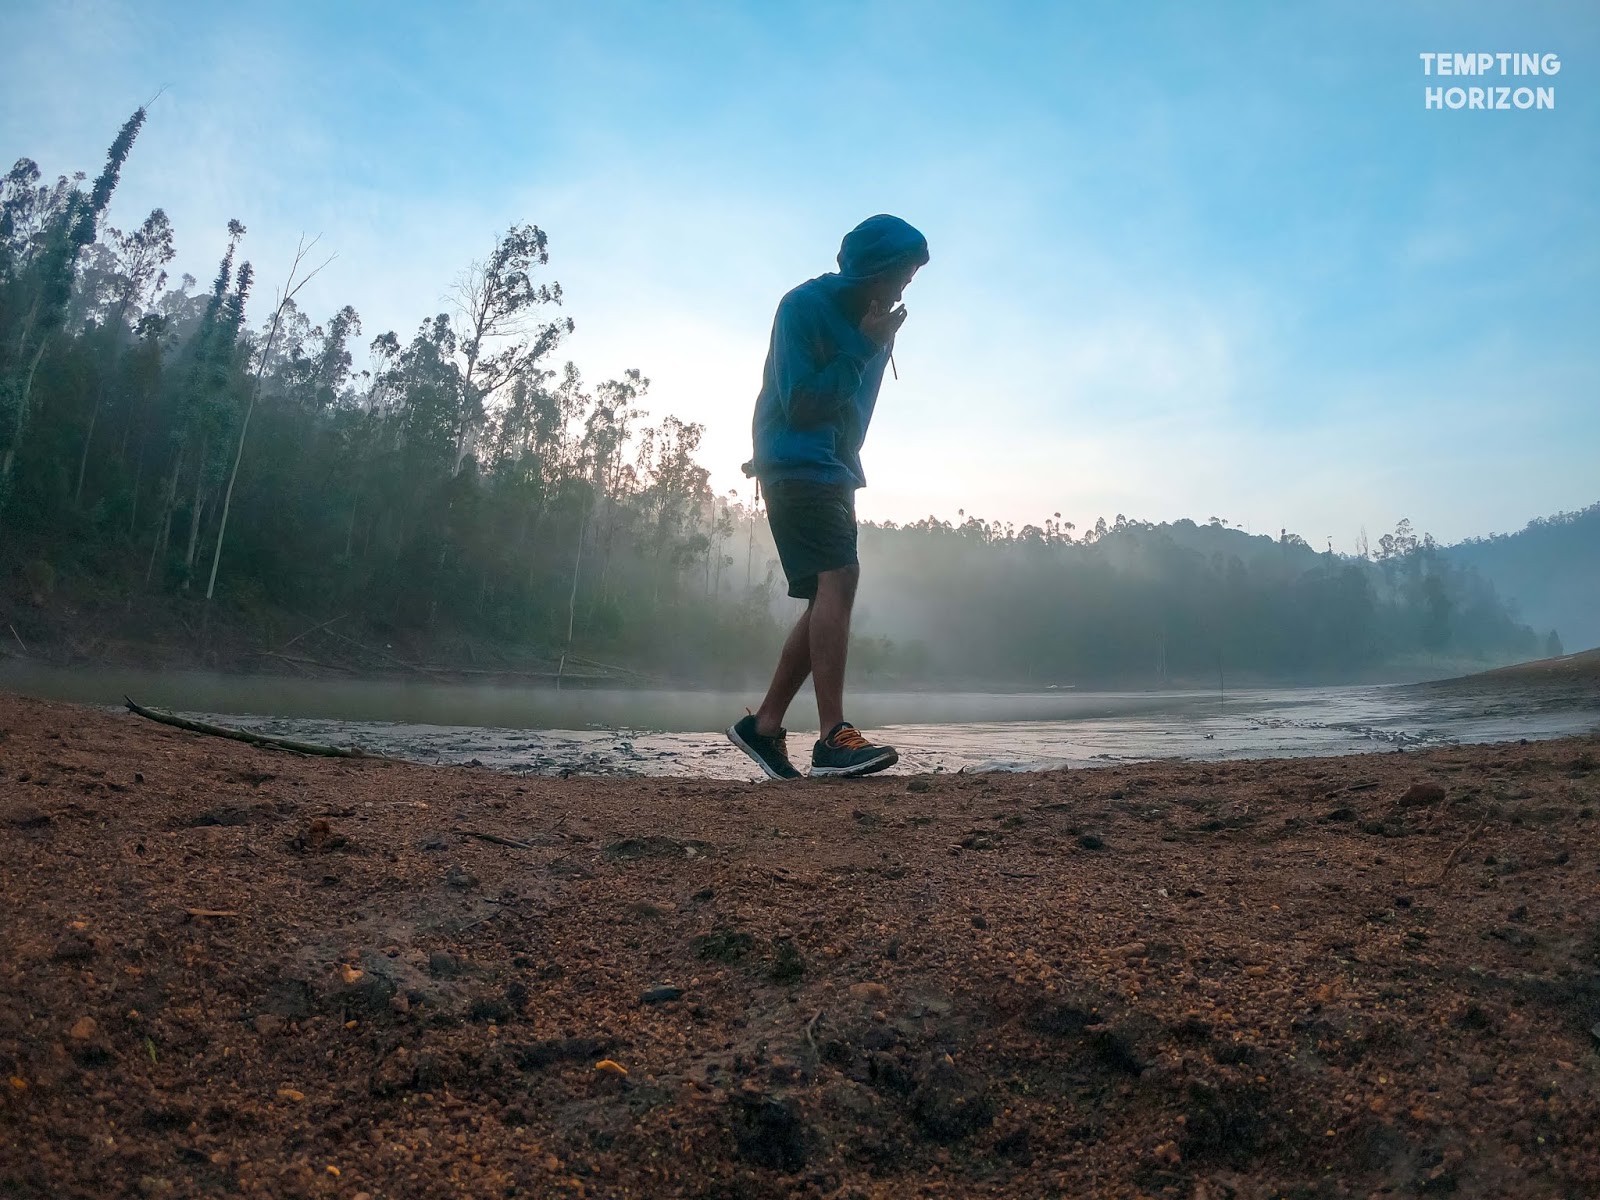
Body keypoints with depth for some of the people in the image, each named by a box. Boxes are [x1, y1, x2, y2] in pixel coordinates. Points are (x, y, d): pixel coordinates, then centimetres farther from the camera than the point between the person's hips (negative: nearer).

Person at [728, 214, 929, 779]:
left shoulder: (873, 323, 14)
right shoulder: (804, 307, -10)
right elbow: (800, 405, -17)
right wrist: (862, 349, -17)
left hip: (834, 472, 9)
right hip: (797, 467, -9)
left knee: (829, 599, 5)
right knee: (838, 579, -23)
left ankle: (764, 724, 12)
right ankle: (833, 738, -27)